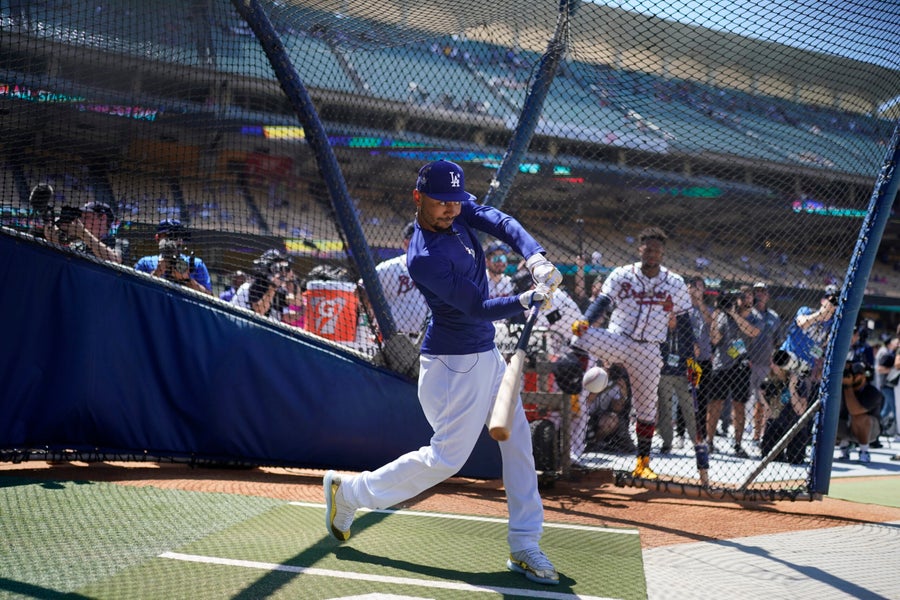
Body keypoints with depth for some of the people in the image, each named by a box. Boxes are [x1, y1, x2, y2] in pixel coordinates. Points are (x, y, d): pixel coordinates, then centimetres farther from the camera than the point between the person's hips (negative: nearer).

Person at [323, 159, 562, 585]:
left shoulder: (458, 208, 0)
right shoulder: (424, 258, -25)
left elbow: (502, 223, -10)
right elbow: (478, 308, -25)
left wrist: (536, 258, -25)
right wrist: (529, 300, -30)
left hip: (487, 356, 9)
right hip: (454, 363, -9)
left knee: (517, 442, 7)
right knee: (448, 456, -5)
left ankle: (524, 548, 13)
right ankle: (350, 491, 11)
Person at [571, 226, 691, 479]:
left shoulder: (675, 284, 2)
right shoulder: (622, 275, -1)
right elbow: (602, 302, -8)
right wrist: (585, 321, -28)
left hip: (649, 352, 1)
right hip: (616, 341, -1)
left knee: (646, 407, 6)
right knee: (582, 336, -30)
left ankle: (643, 463, 19)